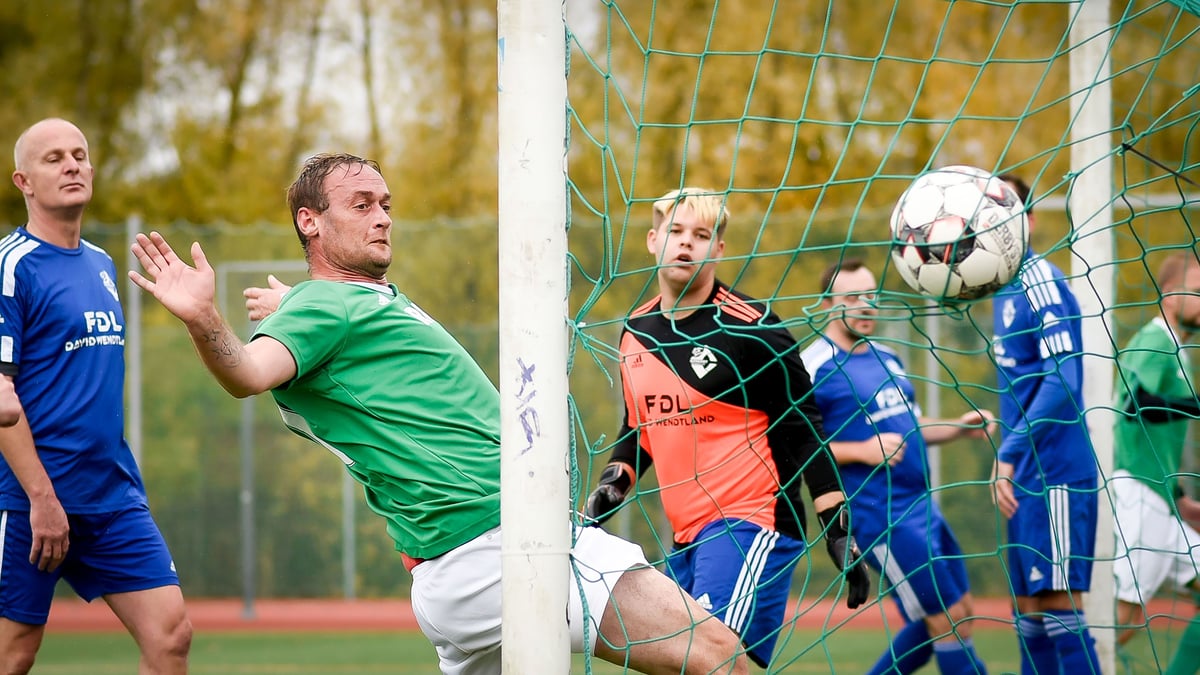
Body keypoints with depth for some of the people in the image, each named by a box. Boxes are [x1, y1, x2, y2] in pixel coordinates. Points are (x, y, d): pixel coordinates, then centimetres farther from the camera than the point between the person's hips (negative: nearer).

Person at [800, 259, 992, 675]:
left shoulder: (886, 356, 14)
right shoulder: (813, 367, -11)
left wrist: (958, 428, 7)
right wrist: (862, 451, -23)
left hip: (923, 506, 9)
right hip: (880, 516, -9)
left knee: (958, 614, 14)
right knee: (951, 622, -8)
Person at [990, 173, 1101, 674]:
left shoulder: (1041, 282, -12)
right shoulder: (1006, 290, 15)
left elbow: (1063, 382, -21)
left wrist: (1009, 452, -25)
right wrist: (1010, 459, 15)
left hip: (1057, 474, -9)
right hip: (1028, 478, 9)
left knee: (1060, 609, -10)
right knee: (1030, 615, 10)